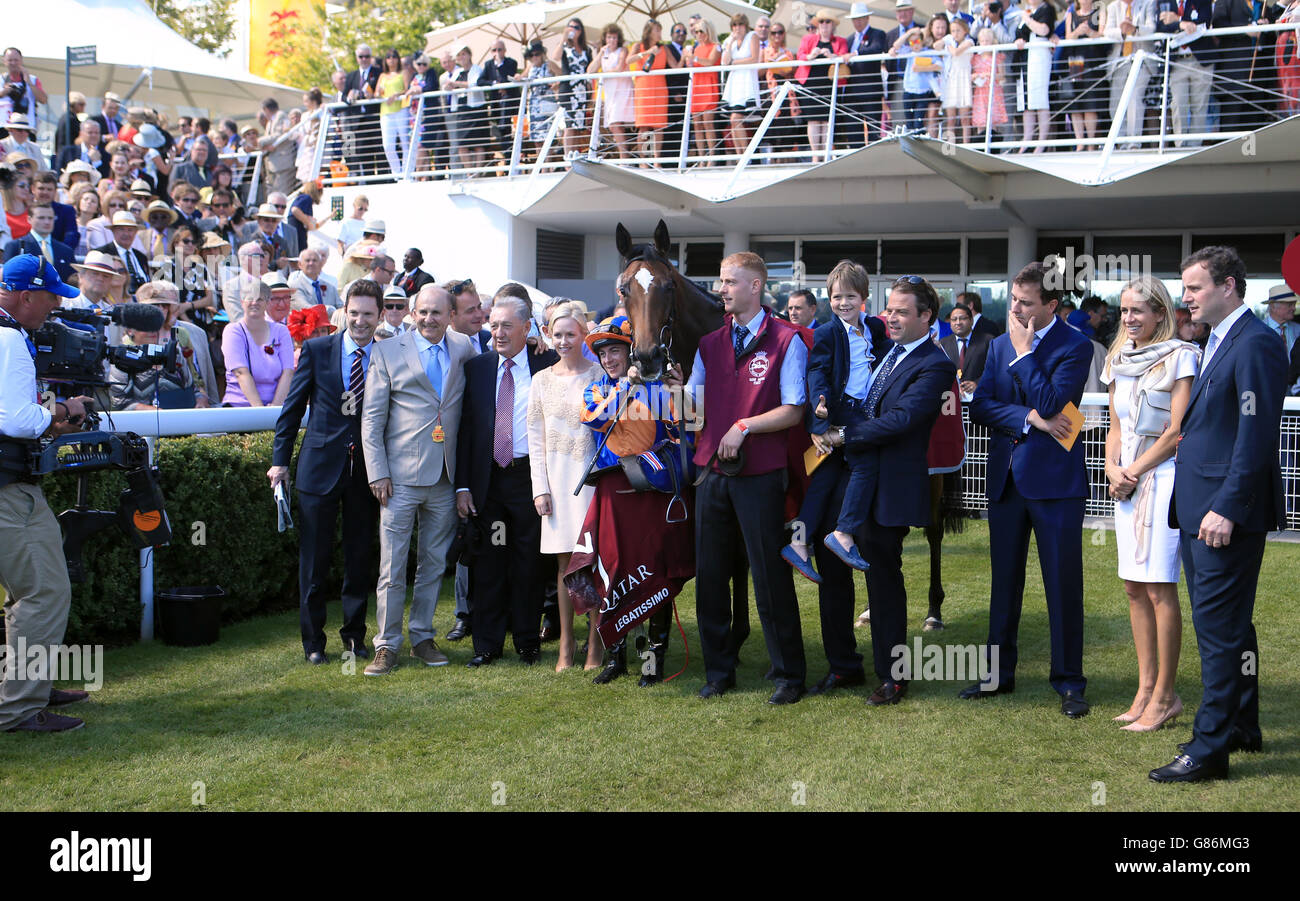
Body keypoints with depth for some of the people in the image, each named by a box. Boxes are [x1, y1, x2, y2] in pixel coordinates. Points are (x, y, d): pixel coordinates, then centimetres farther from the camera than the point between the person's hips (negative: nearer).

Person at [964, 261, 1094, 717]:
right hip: (1006, 477, 5)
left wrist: (1024, 350, -14)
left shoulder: (1074, 346, -7)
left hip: (1055, 479, -5)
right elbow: (979, 405, 1)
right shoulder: (1000, 345, 10)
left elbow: (1049, 402, -20)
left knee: (1063, 584, 1)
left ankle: (1069, 682, 10)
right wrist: (1029, 418, -13)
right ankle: (999, 673, 24)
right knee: (1004, 579, 13)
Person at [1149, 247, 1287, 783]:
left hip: (1227, 513, -10)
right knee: (1229, 623, 18)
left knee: (1220, 627, -5)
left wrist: (1226, 508, -22)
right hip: (1200, 507, 10)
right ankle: (1241, 727, 30)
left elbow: (1256, 435, -20)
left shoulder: (1255, 344, -14)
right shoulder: (1217, 342, 16)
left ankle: (1210, 748, 1)